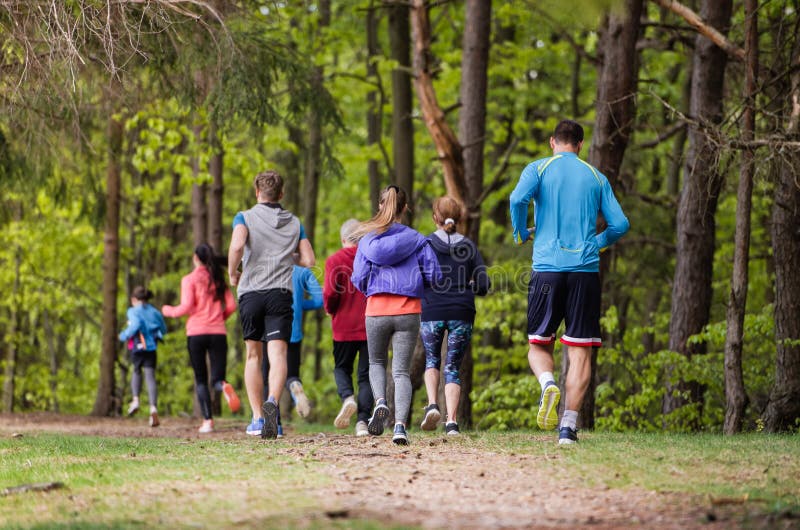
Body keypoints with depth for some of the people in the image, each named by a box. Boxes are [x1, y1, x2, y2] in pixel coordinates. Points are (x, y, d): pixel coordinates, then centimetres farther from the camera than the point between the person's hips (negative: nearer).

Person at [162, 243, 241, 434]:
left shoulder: (189, 279, -2)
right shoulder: (219, 279, 11)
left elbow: (186, 307, -10)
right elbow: (231, 306, 5)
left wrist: (168, 311, 8)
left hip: (196, 332, -2)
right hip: (218, 332, 3)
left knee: (201, 379, 7)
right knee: (217, 378, 3)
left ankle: (207, 420, -3)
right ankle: (224, 387, -34)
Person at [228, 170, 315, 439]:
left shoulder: (245, 217, 4)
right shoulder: (294, 223, 14)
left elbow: (237, 246, -16)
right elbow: (308, 259, 9)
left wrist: (232, 273, 0)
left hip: (251, 292, -1)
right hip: (281, 293, 1)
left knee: (253, 355, 12)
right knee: (277, 354, -10)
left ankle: (257, 418, 11)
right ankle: (272, 401, -38)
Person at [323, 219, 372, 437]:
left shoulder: (335, 261, -5)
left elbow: (330, 292, -11)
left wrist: (330, 309, 10)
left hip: (344, 326, -1)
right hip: (371, 326, 1)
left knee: (342, 368, 18)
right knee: (366, 374, 7)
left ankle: (347, 397, -12)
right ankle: (363, 421, -5)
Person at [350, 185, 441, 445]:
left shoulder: (367, 240, 1)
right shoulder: (416, 239, 1)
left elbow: (358, 280, -1)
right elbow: (434, 275, -2)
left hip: (376, 309, 0)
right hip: (408, 311, 0)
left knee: (376, 362, 21)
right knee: (401, 370, 3)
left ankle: (380, 401, -8)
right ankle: (400, 424, -15)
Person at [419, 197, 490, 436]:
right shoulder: (469, 246, 6)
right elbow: (483, 286, 4)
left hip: (432, 312, -1)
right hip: (462, 313, 1)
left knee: (431, 360, 19)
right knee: (453, 368, 8)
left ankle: (432, 405, -5)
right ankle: (452, 422, -5)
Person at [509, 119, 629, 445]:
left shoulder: (538, 169, 6)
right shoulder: (596, 177, 13)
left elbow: (518, 199, -13)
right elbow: (620, 224, 7)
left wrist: (521, 234, 5)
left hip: (547, 268, -1)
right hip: (586, 269, 1)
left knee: (539, 345, 11)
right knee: (580, 351, 2)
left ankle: (548, 384, -21)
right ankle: (569, 427, -8)